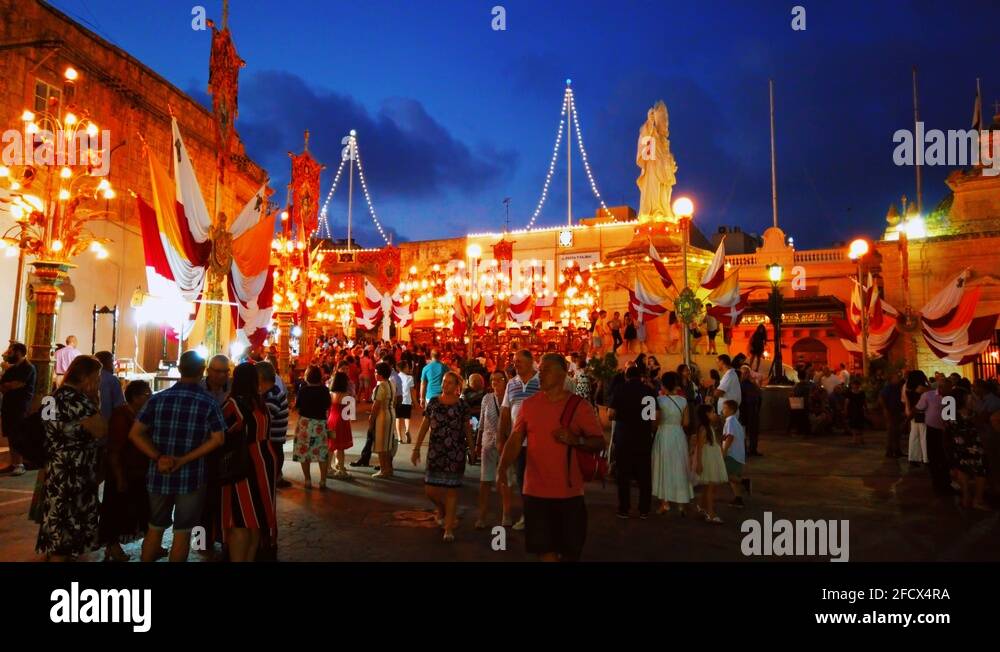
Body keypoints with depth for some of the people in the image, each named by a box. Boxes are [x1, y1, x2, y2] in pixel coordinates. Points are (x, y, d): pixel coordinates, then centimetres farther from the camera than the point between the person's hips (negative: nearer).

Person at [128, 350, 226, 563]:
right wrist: (184, 460, -14)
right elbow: (217, 439, -14)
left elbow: (135, 434, -3)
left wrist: (158, 457, -9)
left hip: (159, 474, 3)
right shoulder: (208, 402, -7)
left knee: (154, 528, 19)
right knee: (182, 532, 8)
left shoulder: (157, 399, -1)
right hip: (191, 477, -3)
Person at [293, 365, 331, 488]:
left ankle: (308, 481, 11)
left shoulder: (303, 390, -10)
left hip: (305, 422, -1)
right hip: (320, 423, 2)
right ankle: (323, 481, 8)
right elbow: (328, 406, 5)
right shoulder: (324, 390, -5)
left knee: (304, 452, 10)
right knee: (322, 453, 9)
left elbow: (297, 405, -3)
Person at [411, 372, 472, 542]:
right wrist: (416, 449, 3)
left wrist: (471, 448, 5)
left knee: (451, 489, 0)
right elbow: (424, 426, 5)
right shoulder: (433, 402, 3)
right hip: (435, 451, 2)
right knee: (430, 489, 3)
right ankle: (441, 509, 36)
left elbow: (467, 428, 4)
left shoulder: (462, 405, -1)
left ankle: (449, 528, 10)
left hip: (456, 452, -2)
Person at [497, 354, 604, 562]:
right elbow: (515, 440, 2)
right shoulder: (528, 404, 2)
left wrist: (576, 440, -21)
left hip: (569, 492, -1)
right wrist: (502, 469, -12)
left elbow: (600, 442, -2)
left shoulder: (578, 406, -5)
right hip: (535, 491, 1)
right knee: (544, 548, 4)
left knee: (570, 550, 13)